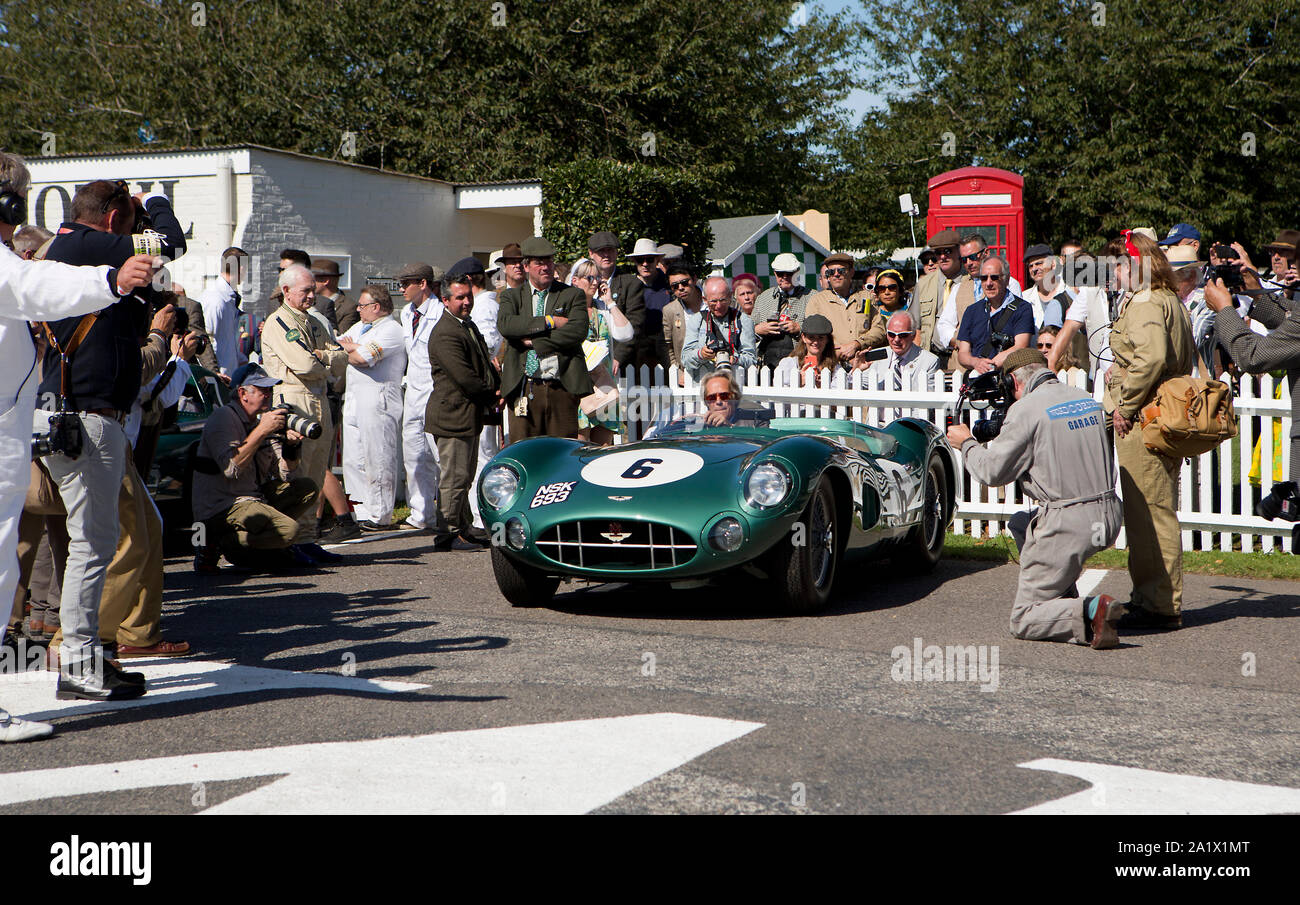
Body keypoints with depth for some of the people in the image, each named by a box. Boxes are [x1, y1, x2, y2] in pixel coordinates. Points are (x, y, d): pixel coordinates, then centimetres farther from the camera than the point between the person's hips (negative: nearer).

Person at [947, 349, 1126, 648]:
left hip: (1070, 523, -7)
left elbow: (992, 471, -7)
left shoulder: (1026, 409, -10)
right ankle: (1067, 603, 23)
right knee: (1020, 523, 34)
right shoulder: (1086, 399, 13)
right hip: (1109, 514, 8)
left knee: (1023, 620, 3)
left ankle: (1090, 613, -22)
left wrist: (966, 443, 12)